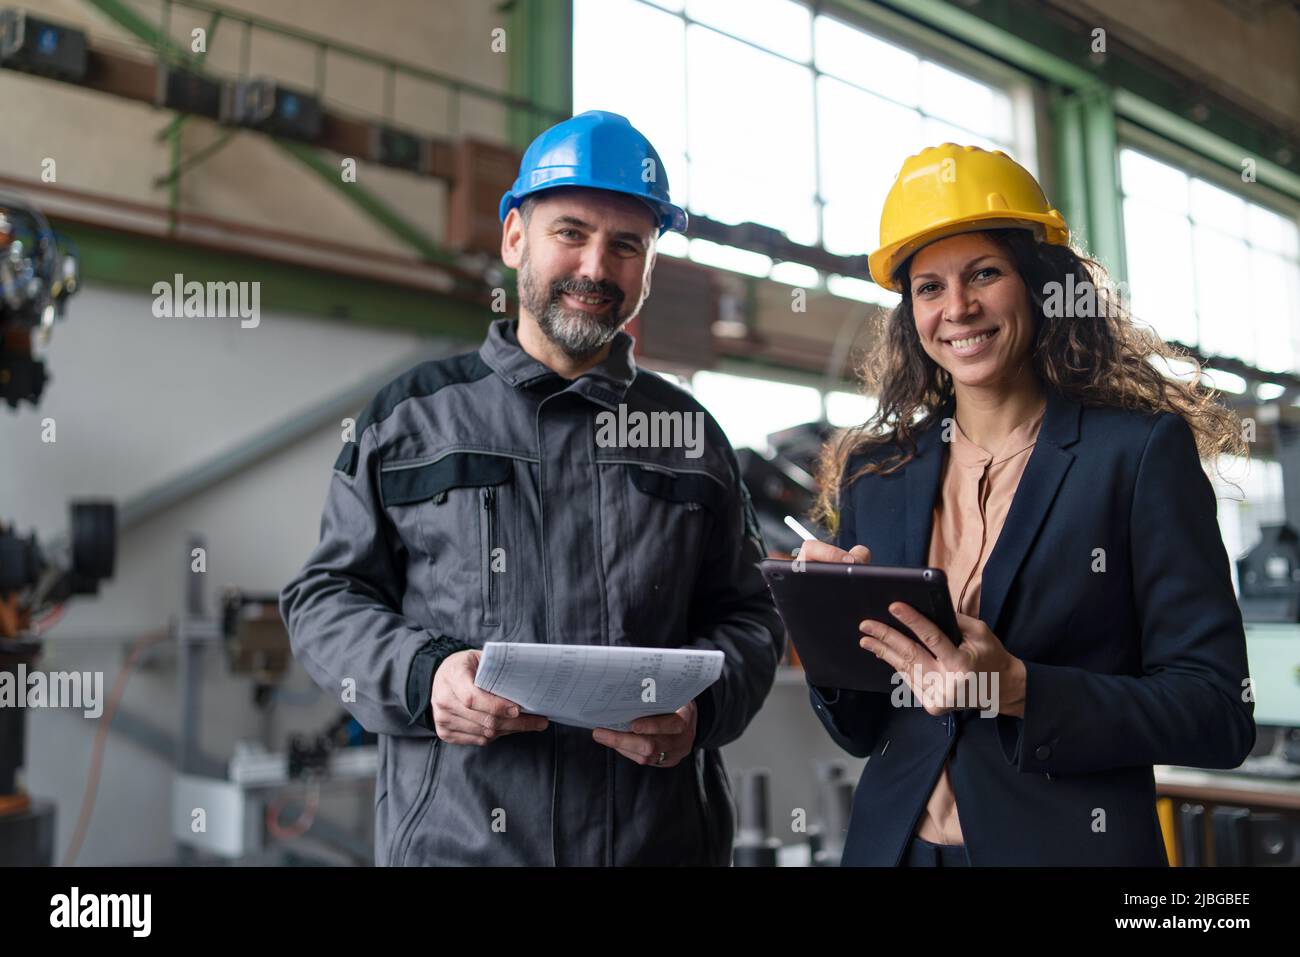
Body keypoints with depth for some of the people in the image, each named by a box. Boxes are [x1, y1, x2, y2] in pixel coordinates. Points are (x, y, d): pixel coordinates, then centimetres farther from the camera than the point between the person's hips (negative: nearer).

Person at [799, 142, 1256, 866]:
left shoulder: (1144, 450, -9)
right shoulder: (872, 475, 0)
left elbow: (1221, 713, -11)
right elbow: (862, 732, 4)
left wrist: (1016, 690, -24)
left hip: (1072, 840, -3)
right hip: (897, 840, 4)